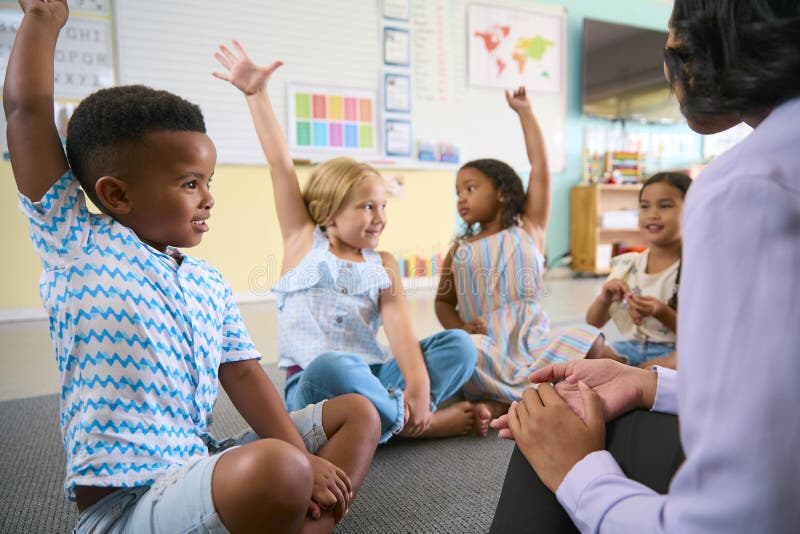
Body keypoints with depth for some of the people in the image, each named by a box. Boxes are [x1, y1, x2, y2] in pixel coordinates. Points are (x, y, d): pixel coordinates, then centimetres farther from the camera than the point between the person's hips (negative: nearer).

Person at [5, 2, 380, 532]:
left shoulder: (210, 284, 11)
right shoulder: (77, 245, -4)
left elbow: (242, 373, 5)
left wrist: (302, 460, -7)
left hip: (208, 468, 7)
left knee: (358, 412, 7)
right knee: (278, 469, -35)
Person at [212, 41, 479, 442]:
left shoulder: (383, 265, 10)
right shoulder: (303, 240, 6)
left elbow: (400, 325, -7)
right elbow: (280, 165, -3)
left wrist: (417, 383, -23)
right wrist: (256, 94, -8)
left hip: (371, 378, 3)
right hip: (310, 384, -3)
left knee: (458, 344, -15)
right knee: (332, 366, -39)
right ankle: (425, 420, -18)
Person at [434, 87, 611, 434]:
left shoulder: (529, 229, 8)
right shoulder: (460, 251, 12)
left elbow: (540, 167, 2)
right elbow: (443, 301, 17)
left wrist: (524, 112, 5)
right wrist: (460, 328, -5)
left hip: (533, 343, 1)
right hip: (487, 350, 0)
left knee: (590, 341, -25)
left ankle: (501, 403, -24)